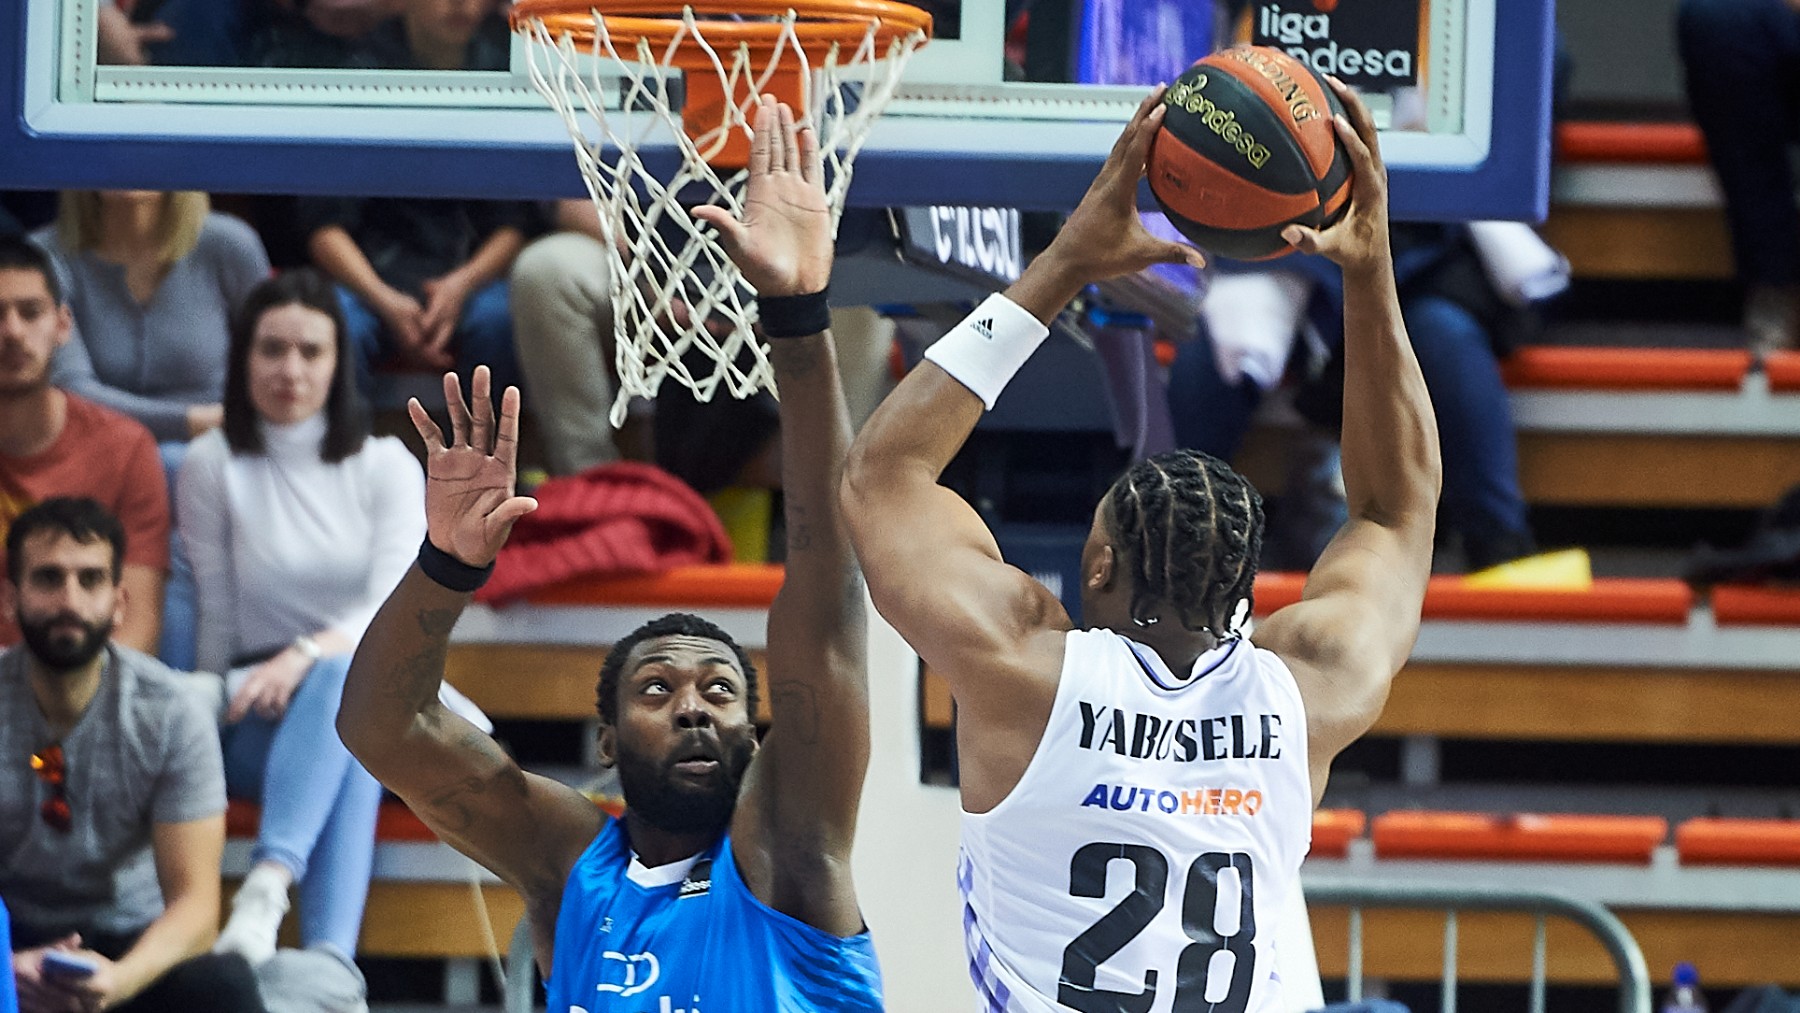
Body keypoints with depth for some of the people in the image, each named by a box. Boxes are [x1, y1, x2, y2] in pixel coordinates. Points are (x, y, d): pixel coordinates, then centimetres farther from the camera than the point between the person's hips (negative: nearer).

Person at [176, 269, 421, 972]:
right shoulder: (213, 466, 6)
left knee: (340, 676, -38)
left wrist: (307, 655, -25)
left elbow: (395, 611, -7)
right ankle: (330, 960, -59)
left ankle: (270, 883, -60)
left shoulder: (387, 466, 9)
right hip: (257, 720, -1)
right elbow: (216, 623, 5)